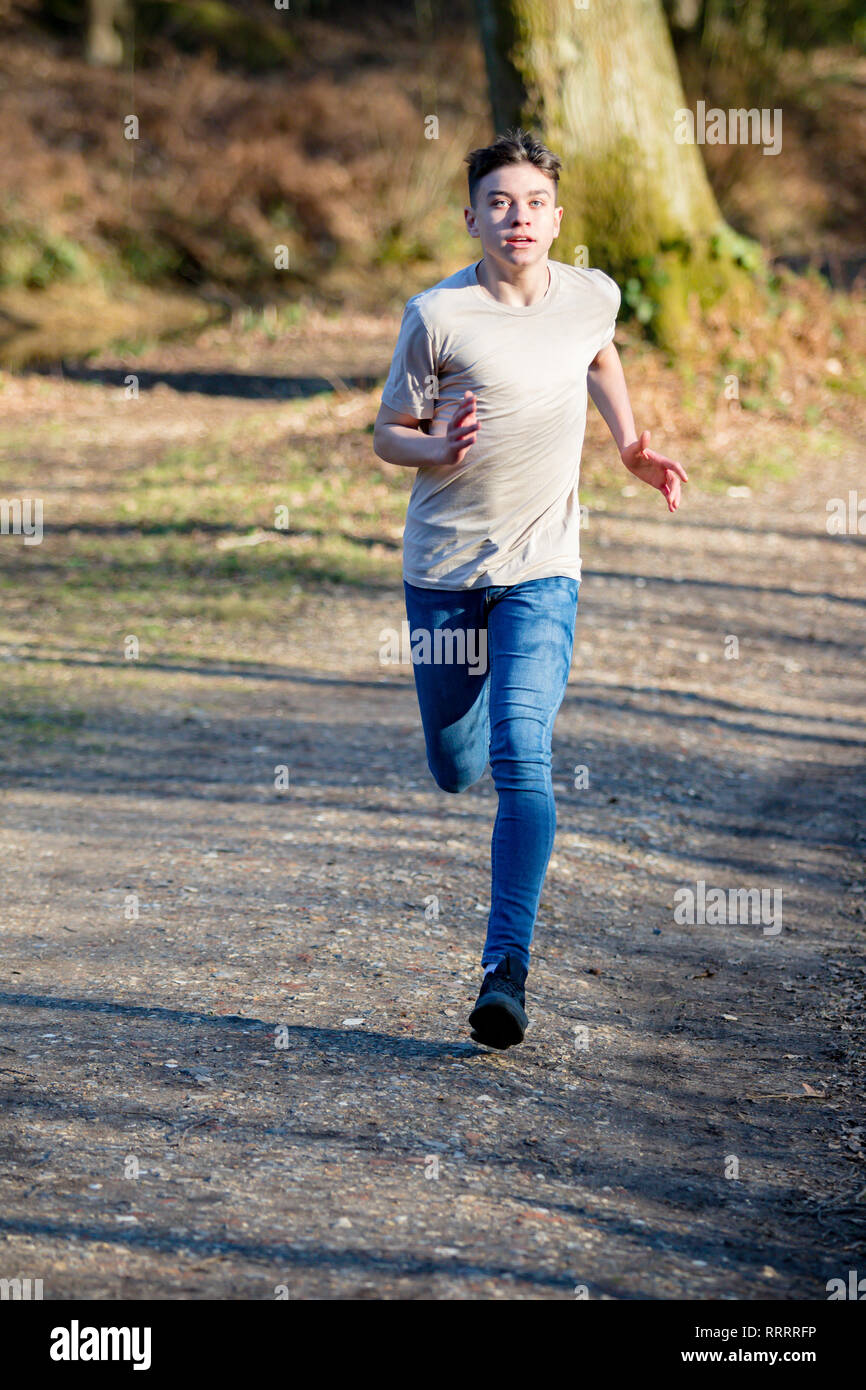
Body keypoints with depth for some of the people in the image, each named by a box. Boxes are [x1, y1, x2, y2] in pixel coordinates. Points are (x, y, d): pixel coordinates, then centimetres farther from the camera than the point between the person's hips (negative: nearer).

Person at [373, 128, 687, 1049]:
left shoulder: (592, 297, -2)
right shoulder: (437, 315, -12)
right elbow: (388, 435, -4)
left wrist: (629, 445, 13)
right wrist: (439, 448, -24)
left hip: (541, 568, 0)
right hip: (443, 564, 0)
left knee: (521, 763, -17)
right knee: (455, 770, 13)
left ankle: (507, 967, -16)